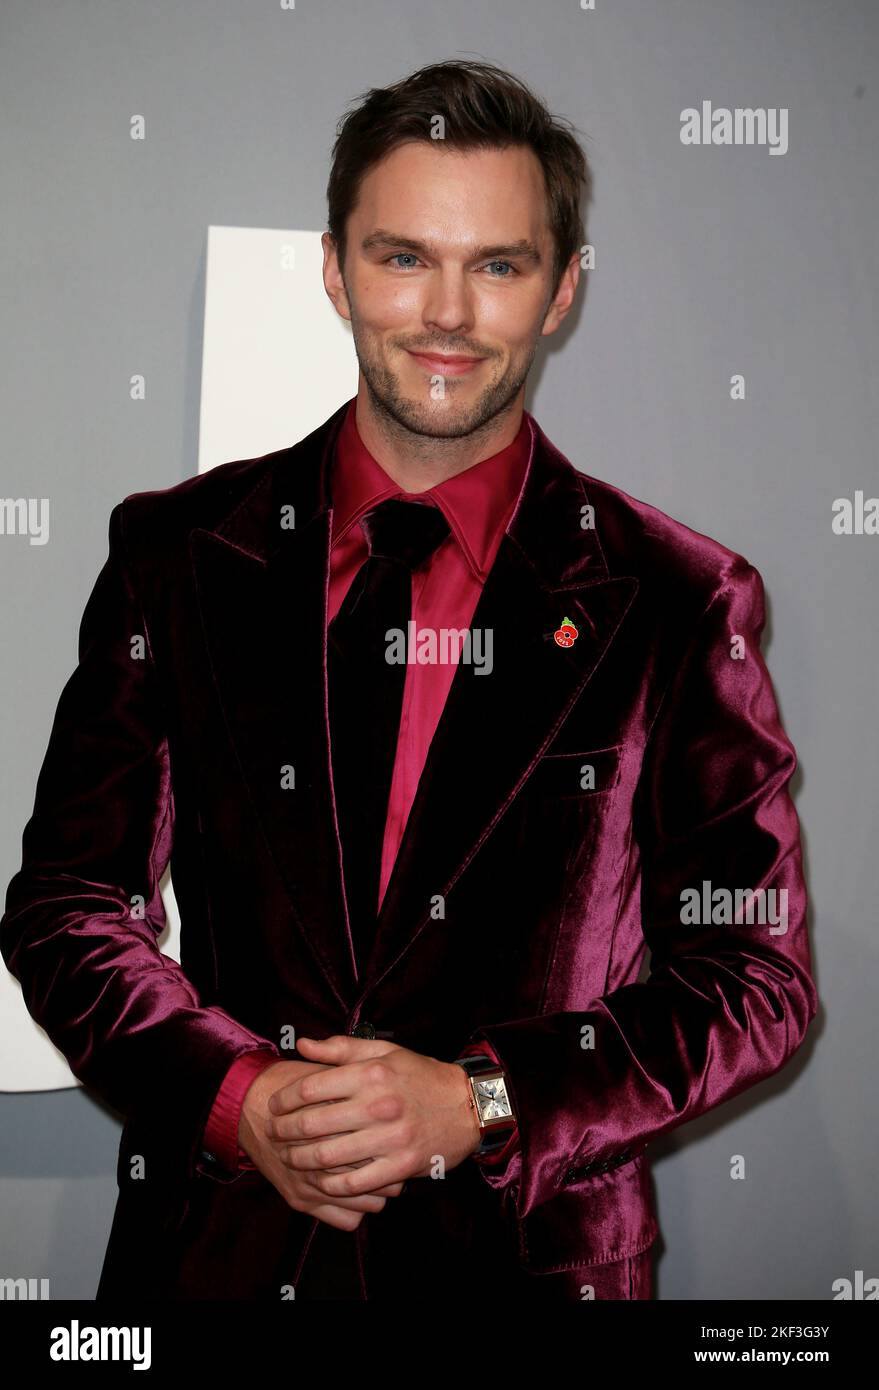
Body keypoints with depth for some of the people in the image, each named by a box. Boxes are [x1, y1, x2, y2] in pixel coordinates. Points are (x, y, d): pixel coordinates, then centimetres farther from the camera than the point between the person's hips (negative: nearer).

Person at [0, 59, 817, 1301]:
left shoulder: (680, 602, -6)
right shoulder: (178, 553, -1)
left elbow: (756, 976, -5)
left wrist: (481, 1101, -16)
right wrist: (238, 1096, -14)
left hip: (534, 1256, -1)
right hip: (214, 1240, 1)